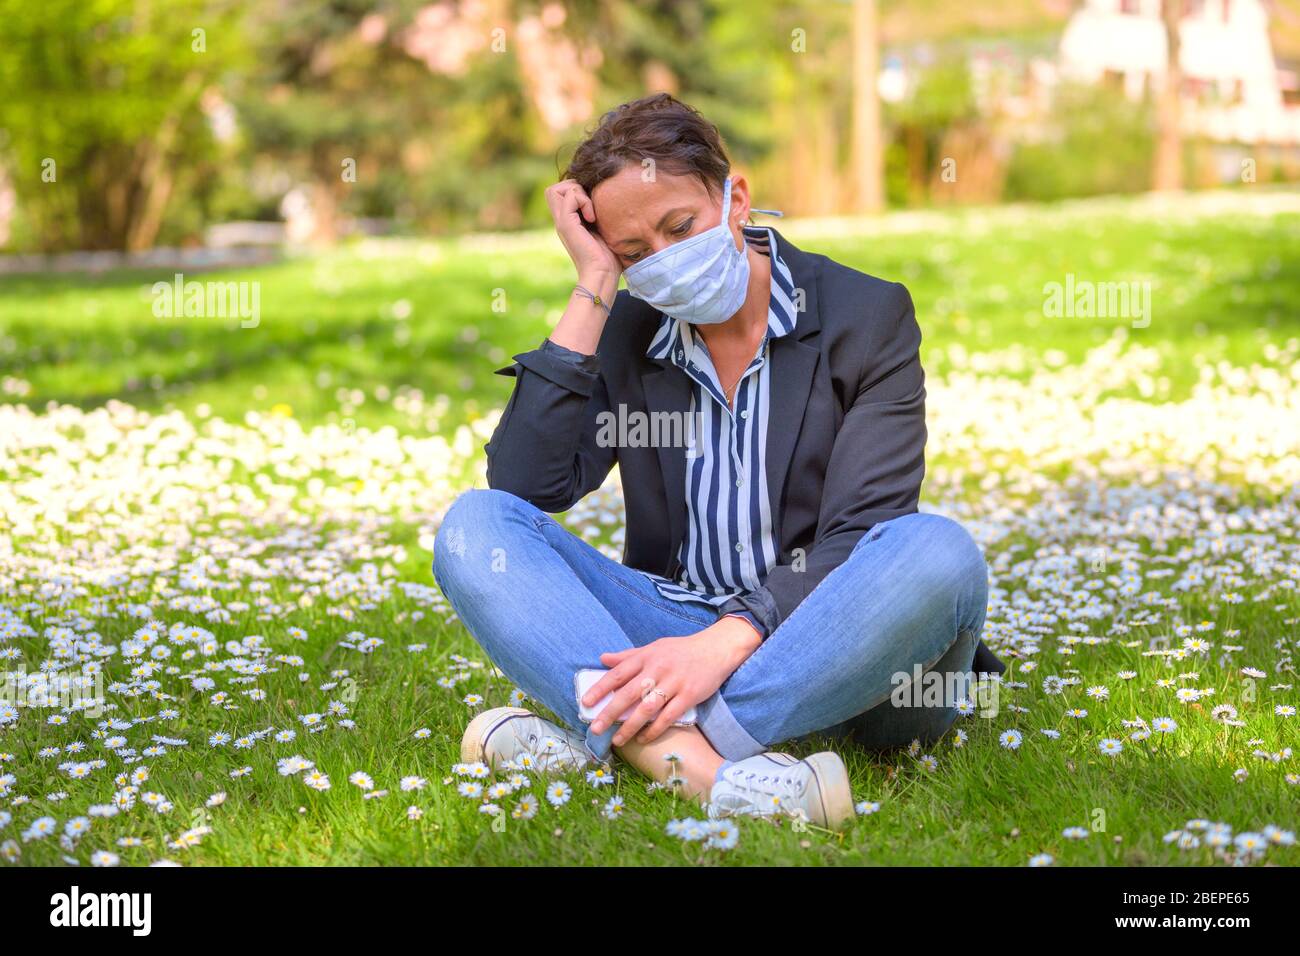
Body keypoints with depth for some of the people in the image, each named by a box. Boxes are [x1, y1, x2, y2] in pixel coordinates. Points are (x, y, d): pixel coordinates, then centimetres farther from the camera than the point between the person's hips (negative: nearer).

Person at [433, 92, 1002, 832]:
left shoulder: (867, 316, -3)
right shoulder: (626, 333, 8)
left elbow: (860, 536, -14)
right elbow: (525, 486, -7)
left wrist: (727, 642, -30)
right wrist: (592, 292, -7)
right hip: (683, 643, 3)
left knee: (939, 550, -35)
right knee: (476, 526, -17)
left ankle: (626, 738, -35)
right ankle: (698, 760, -41)